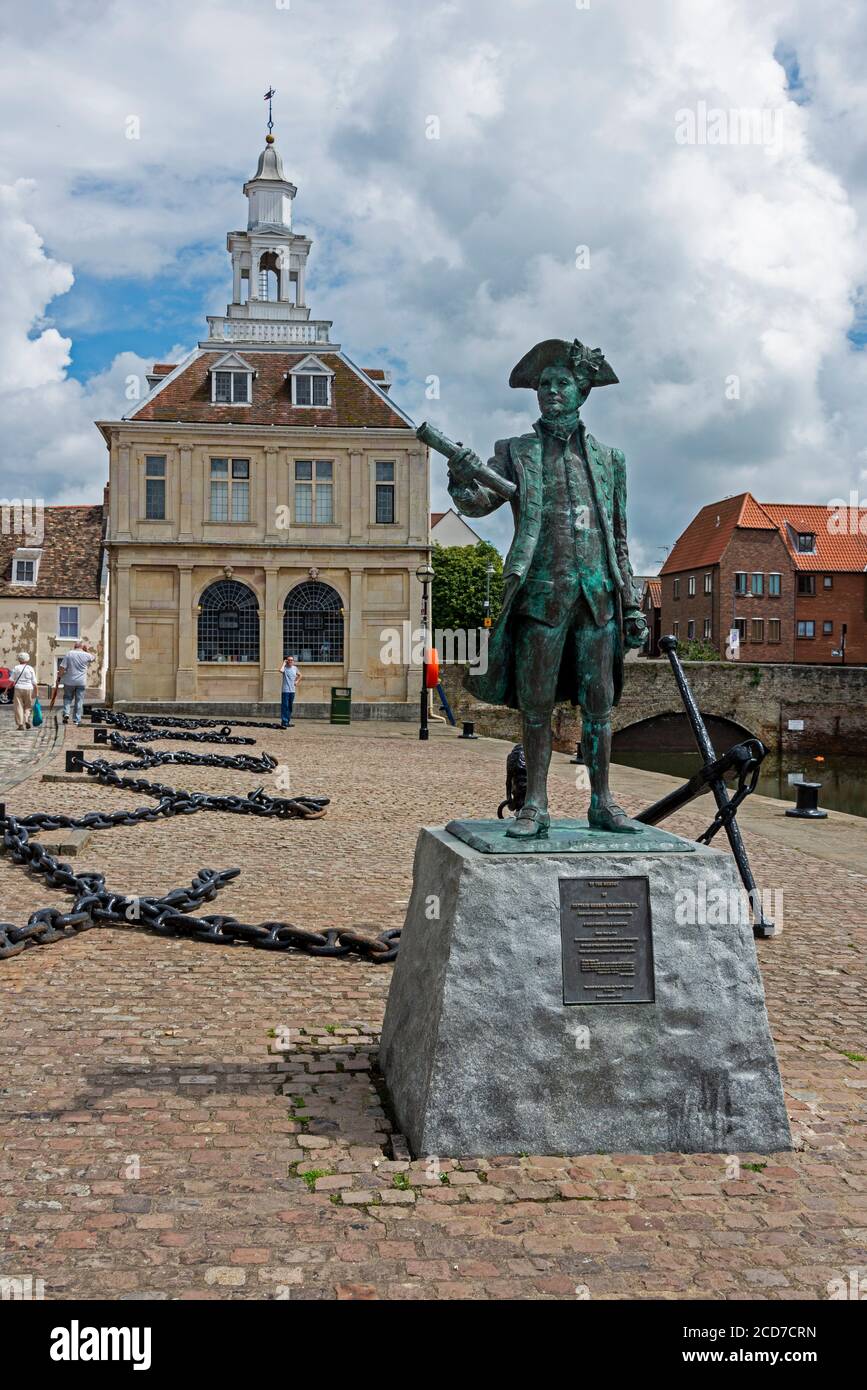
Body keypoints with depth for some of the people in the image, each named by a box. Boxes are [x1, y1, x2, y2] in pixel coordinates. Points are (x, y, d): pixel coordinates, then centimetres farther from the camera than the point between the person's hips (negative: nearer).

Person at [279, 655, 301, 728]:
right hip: (285, 690, -6)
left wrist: (297, 681, 14)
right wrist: (284, 663, -15)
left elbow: (299, 675, 29)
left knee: (290, 707, 12)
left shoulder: (295, 668, 10)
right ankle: (284, 722, -14)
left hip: (292, 691, 6)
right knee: (285, 707, -10)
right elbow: (281, 670, -31)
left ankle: (288, 721, 20)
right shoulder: (285, 668, -5)